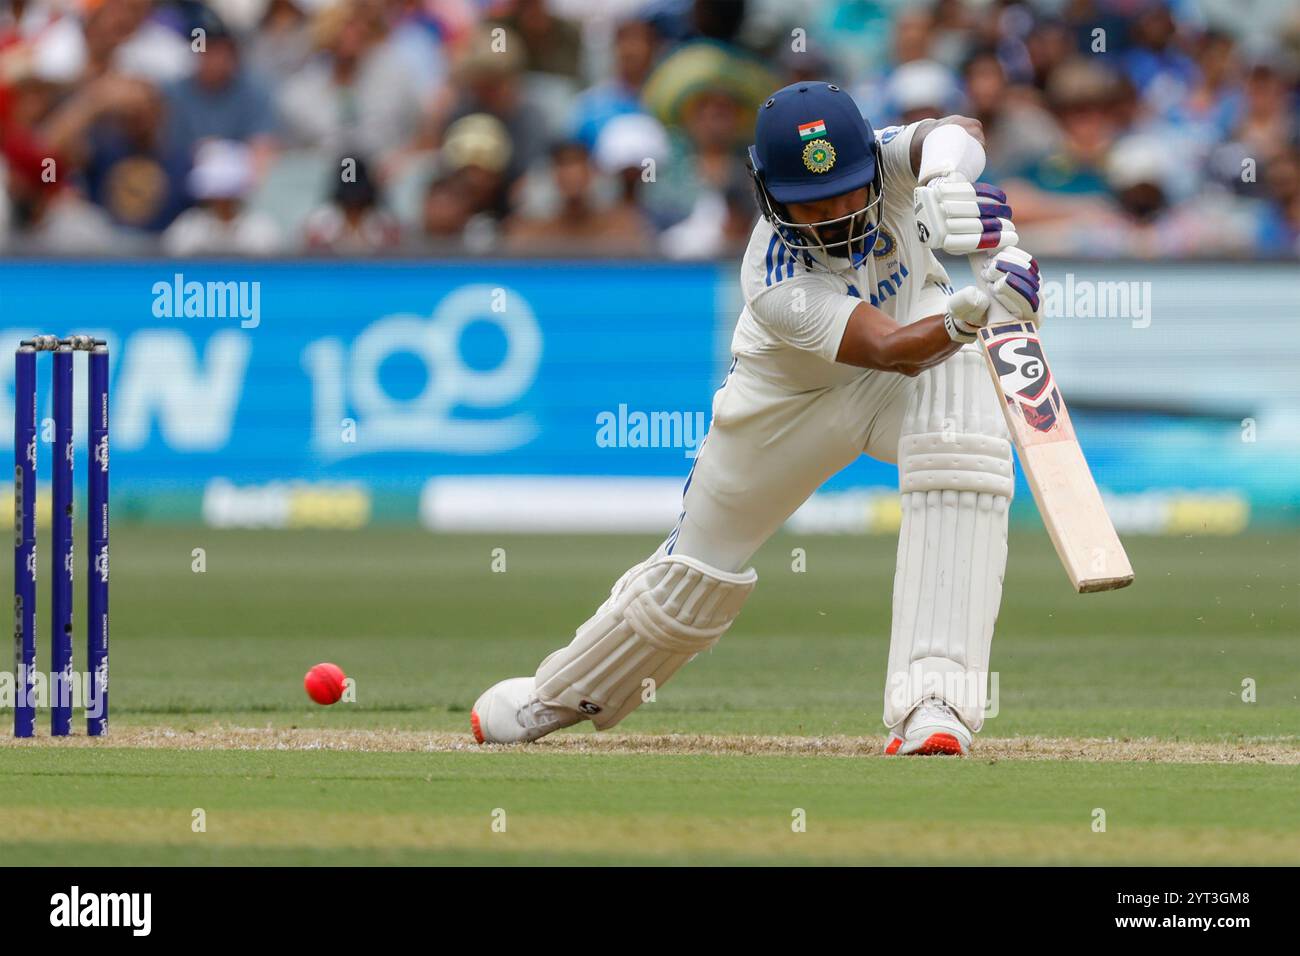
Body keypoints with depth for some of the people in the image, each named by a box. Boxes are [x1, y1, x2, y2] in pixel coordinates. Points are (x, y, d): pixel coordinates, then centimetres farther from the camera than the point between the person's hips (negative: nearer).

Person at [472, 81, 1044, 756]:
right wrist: (971, 316, -67)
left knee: (962, 448, -33)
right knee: (699, 569, 9)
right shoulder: (776, 282, -38)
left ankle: (932, 702, -36)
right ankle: (560, 695, 40)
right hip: (791, 392, -2)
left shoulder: (882, 161, -29)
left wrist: (946, 167, -71)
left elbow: (958, 135, -47)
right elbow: (893, 351, -47)